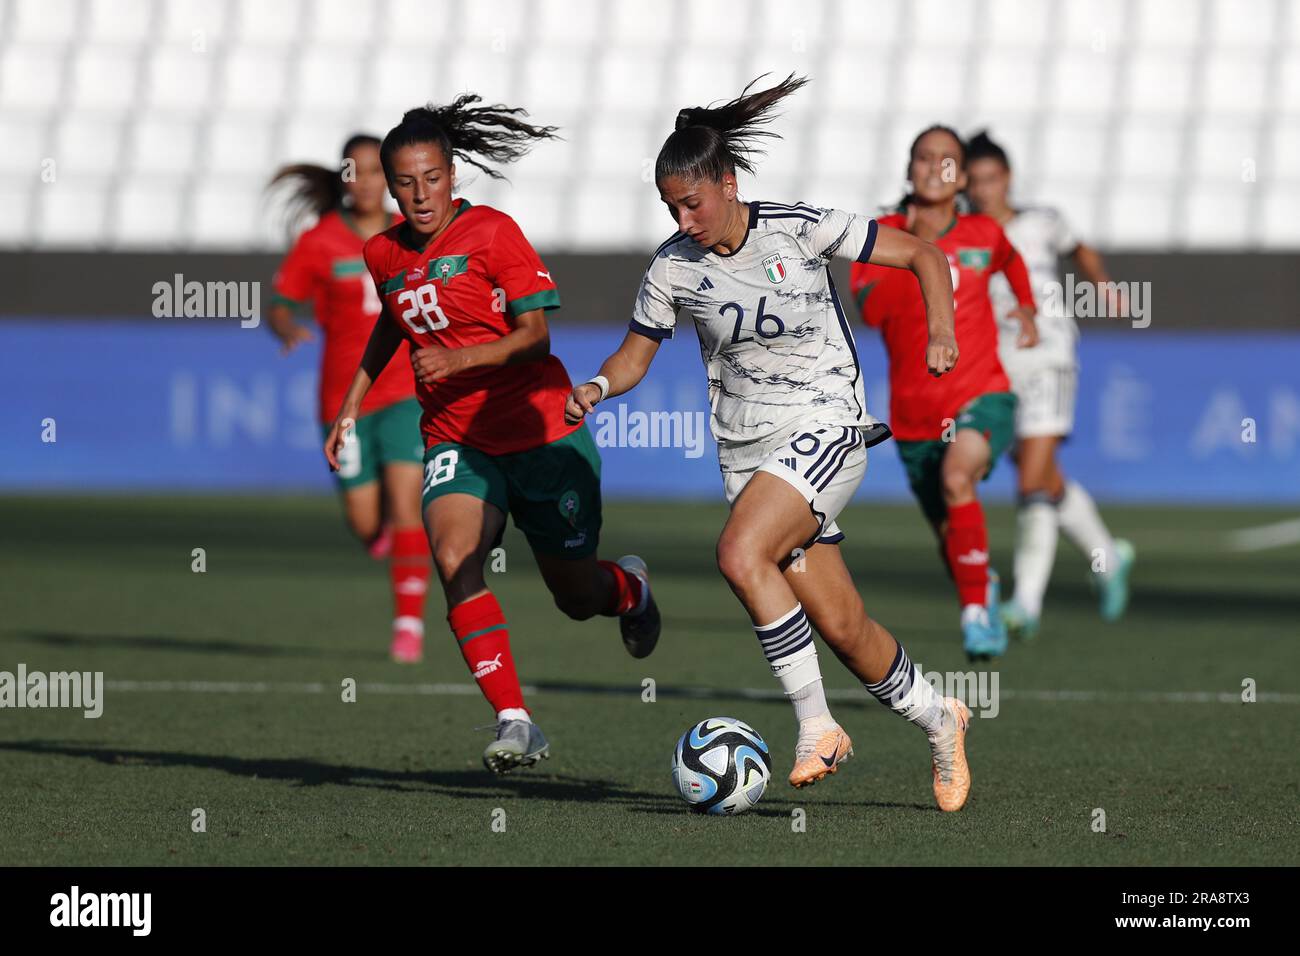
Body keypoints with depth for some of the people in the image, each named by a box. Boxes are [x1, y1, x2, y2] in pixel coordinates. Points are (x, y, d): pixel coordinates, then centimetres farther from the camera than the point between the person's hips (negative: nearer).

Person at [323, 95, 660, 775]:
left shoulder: (493, 233, -11)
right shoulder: (384, 254, 5)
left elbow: (534, 335, -16)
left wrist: (461, 359, -31)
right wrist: (351, 404, 21)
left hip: (541, 432, -3)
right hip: (456, 439, 3)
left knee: (576, 597, 7)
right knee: (454, 560, -26)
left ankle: (629, 587, 46)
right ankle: (515, 723, -26)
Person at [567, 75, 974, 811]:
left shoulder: (801, 229, -10)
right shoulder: (674, 267, -1)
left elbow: (924, 255, -3)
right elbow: (635, 356, 9)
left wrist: (941, 330, -19)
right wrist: (599, 386, -13)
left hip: (826, 428, -4)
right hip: (747, 448, 4)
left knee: (740, 554, -28)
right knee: (839, 626, 1)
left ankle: (817, 725, -17)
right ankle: (938, 719, 27)